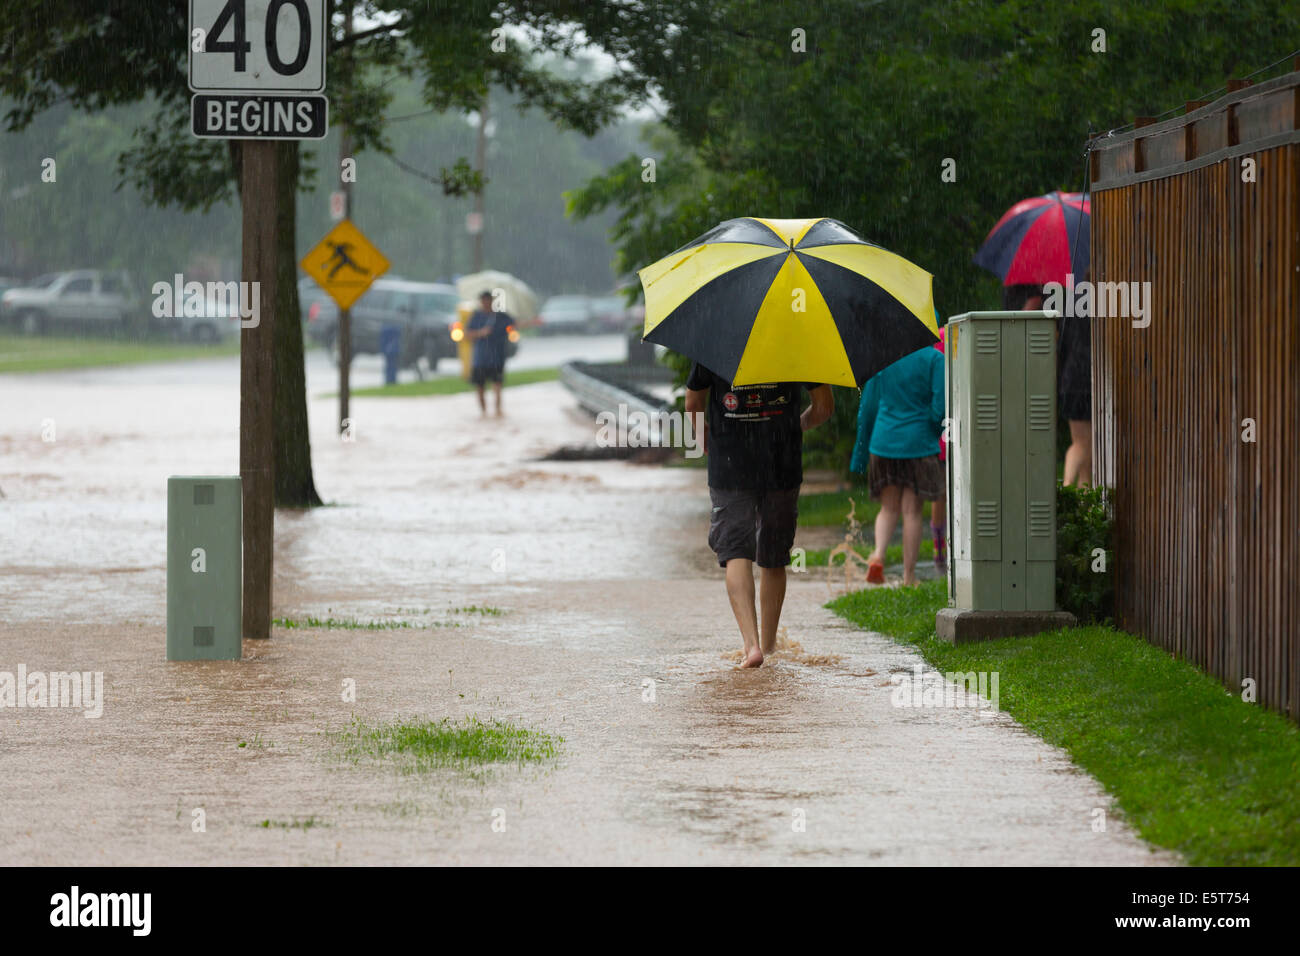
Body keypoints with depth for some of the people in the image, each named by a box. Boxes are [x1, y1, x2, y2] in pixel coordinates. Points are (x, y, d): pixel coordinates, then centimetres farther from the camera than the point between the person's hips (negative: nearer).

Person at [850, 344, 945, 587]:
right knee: (912, 512, 5)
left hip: (883, 441, 3)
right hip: (919, 444, -3)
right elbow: (940, 406, -12)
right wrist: (935, 436, 8)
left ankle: (878, 556, -11)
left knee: (889, 509, 14)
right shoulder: (933, 359, -8)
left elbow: (867, 407, 8)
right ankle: (908, 577, 6)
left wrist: (861, 452, 15)